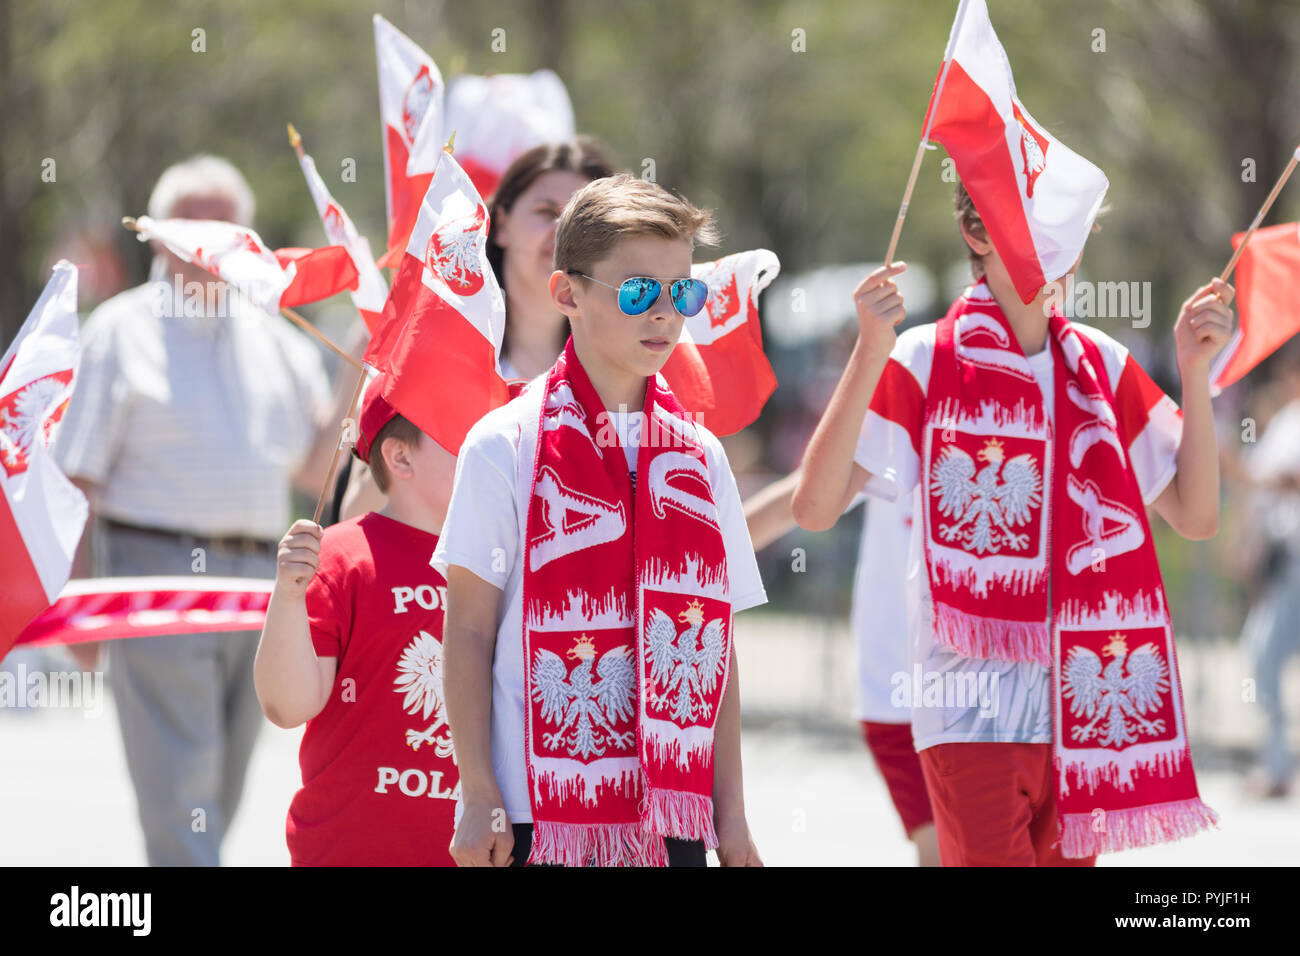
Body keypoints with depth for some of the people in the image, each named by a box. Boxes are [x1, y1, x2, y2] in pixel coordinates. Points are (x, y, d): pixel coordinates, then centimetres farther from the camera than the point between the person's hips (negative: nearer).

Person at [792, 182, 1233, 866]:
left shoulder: (1103, 364, 9)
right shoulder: (925, 361, -5)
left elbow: (1195, 516, 9)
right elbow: (815, 508, -14)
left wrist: (1194, 371, -1)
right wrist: (870, 352, -22)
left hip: (1086, 704, 5)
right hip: (974, 705, -5)